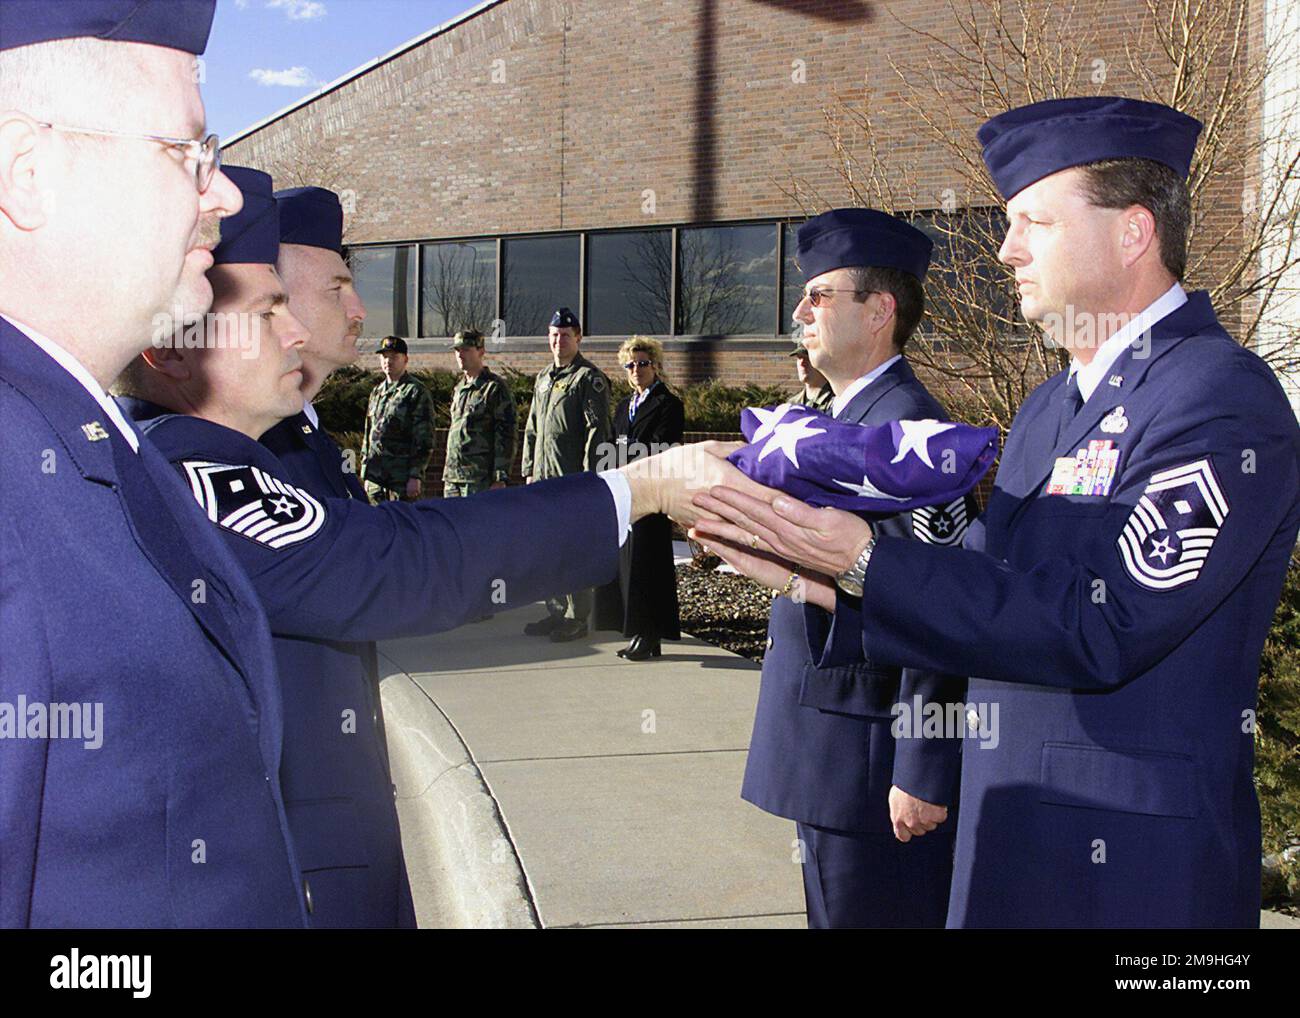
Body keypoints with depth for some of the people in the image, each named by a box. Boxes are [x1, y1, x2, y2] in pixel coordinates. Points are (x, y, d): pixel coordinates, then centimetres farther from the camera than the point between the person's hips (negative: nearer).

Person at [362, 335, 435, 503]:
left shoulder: (416, 392, -5)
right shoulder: (376, 392, 16)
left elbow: (424, 441, -10)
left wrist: (415, 476, -16)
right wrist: (365, 473, 16)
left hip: (402, 478, -7)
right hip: (375, 476, 7)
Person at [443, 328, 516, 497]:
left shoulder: (495, 387, -6)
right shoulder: (458, 389, 18)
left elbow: (505, 436, -10)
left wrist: (500, 478, -16)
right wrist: (447, 473, 19)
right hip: (452, 477, 8)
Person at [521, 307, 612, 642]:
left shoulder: (590, 377, -6)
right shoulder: (543, 378, 18)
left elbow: (597, 430, -12)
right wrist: (529, 470, 17)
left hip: (574, 480, -8)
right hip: (544, 479, 8)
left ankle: (577, 617, 2)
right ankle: (556, 611, 21)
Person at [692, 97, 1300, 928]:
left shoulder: (1221, 399, -18)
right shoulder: (1051, 407, 11)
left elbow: (1095, 630, -25)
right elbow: (985, 582, 8)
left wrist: (865, 561, -26)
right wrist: (817, 569, -5)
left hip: (1128, 866, -8)